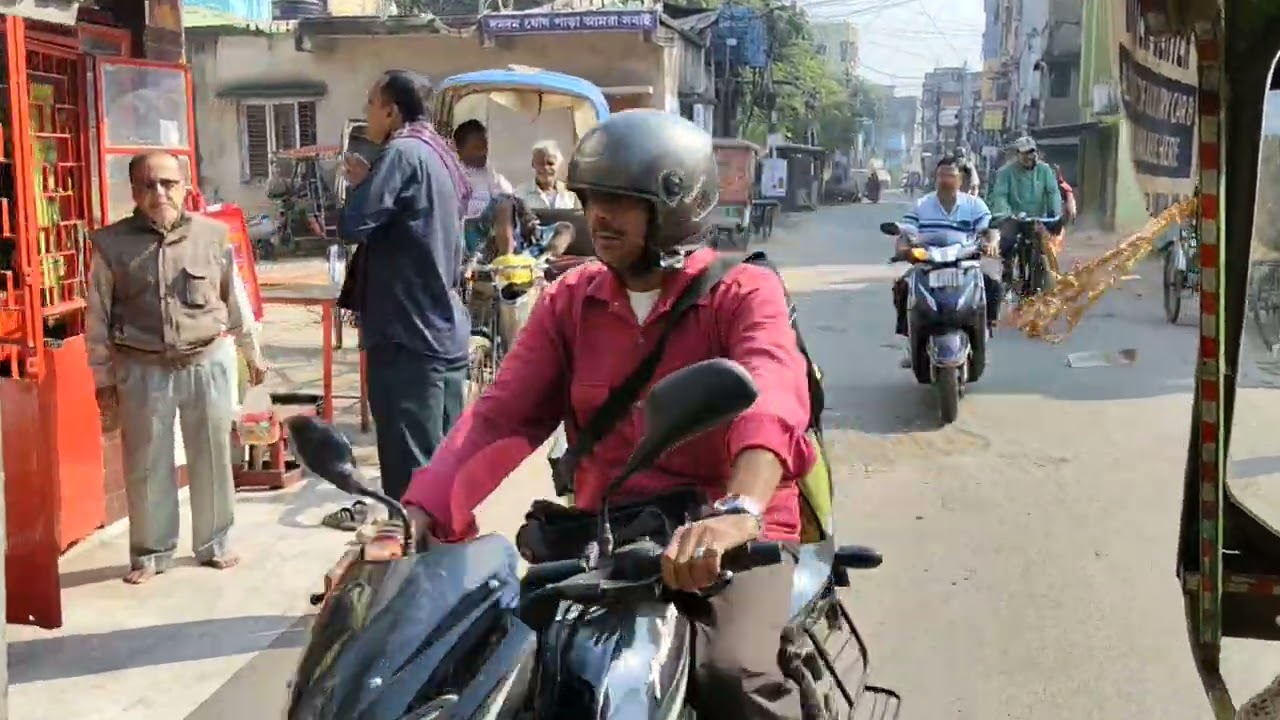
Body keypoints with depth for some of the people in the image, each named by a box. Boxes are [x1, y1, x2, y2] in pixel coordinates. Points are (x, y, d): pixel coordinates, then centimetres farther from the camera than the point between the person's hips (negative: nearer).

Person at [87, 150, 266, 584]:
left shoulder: (213, 235, 0)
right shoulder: (112, 244, -5)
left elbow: (235, 300, 9)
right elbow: (97, 318, 0)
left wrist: (252, 353, 15)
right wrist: (103, 378, 0)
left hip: (209, 362, 1)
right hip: (142, 369, -1)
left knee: (212, 458, 10)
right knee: (146, 465, 7)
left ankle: (214, 544, 26)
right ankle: (150, 553, 22)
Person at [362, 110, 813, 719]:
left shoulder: (744, 292, -7)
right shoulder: (568, 300, 9)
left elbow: (770, 399, -27)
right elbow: (499, 416, 0)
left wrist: (738, 512, -48)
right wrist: (418, 516, -16)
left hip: (734, 534, -4)